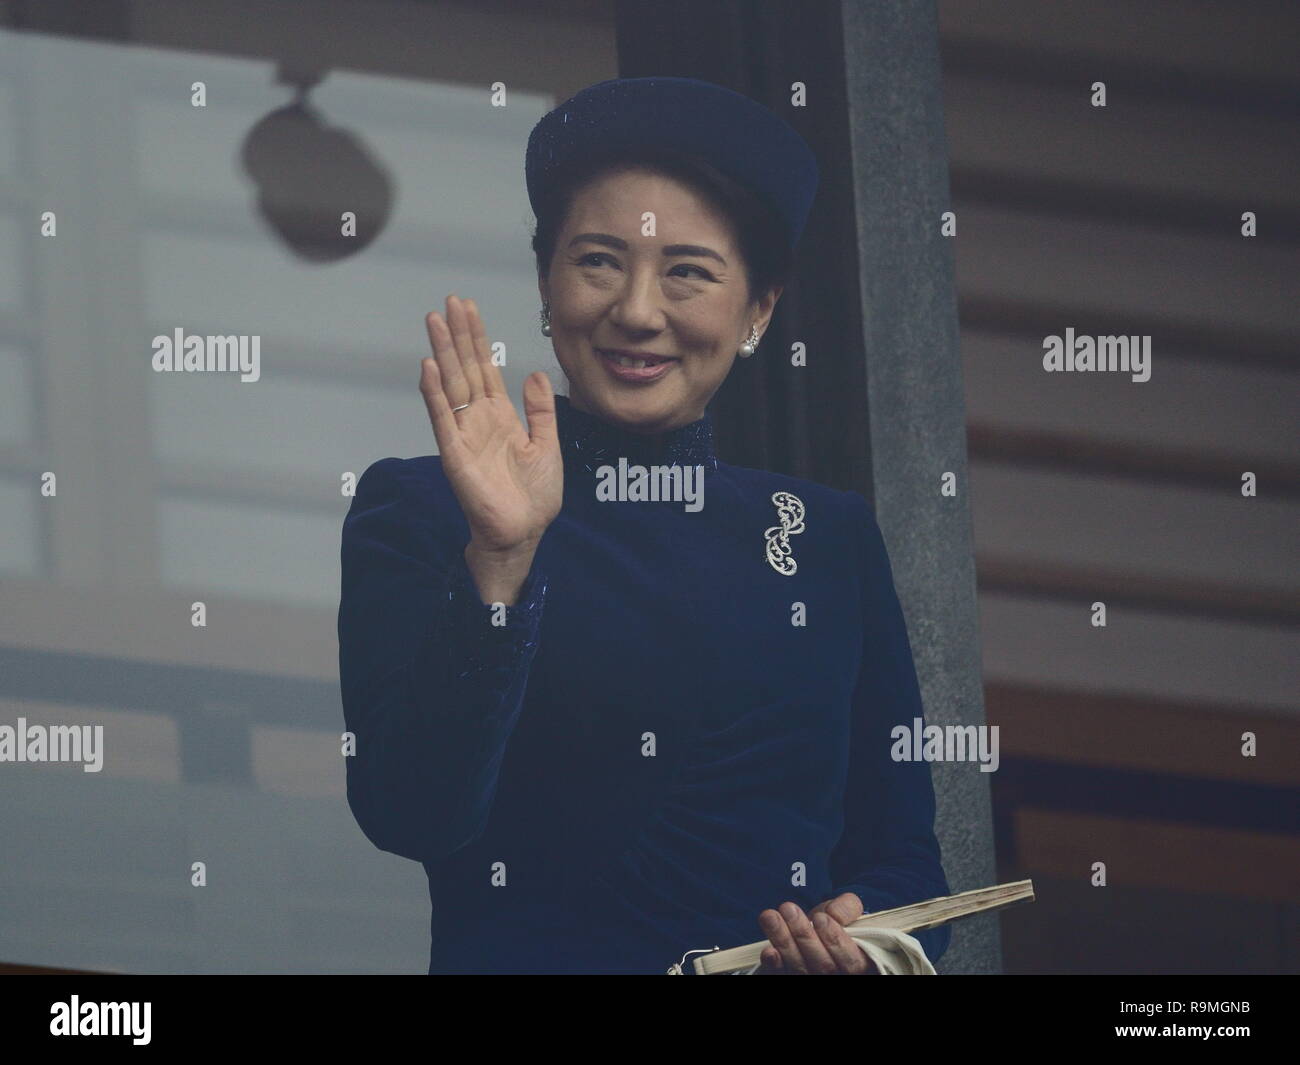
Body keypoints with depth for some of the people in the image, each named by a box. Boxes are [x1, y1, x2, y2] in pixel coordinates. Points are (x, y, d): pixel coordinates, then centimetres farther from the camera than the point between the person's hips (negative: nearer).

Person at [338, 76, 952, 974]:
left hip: (780, 960, 4)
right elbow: (411, 816, -7)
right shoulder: (420, 512, 5)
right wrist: (499, 560, -15)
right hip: (530, 953, -4)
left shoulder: (832, 537, 13)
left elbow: (902, 857, 14)